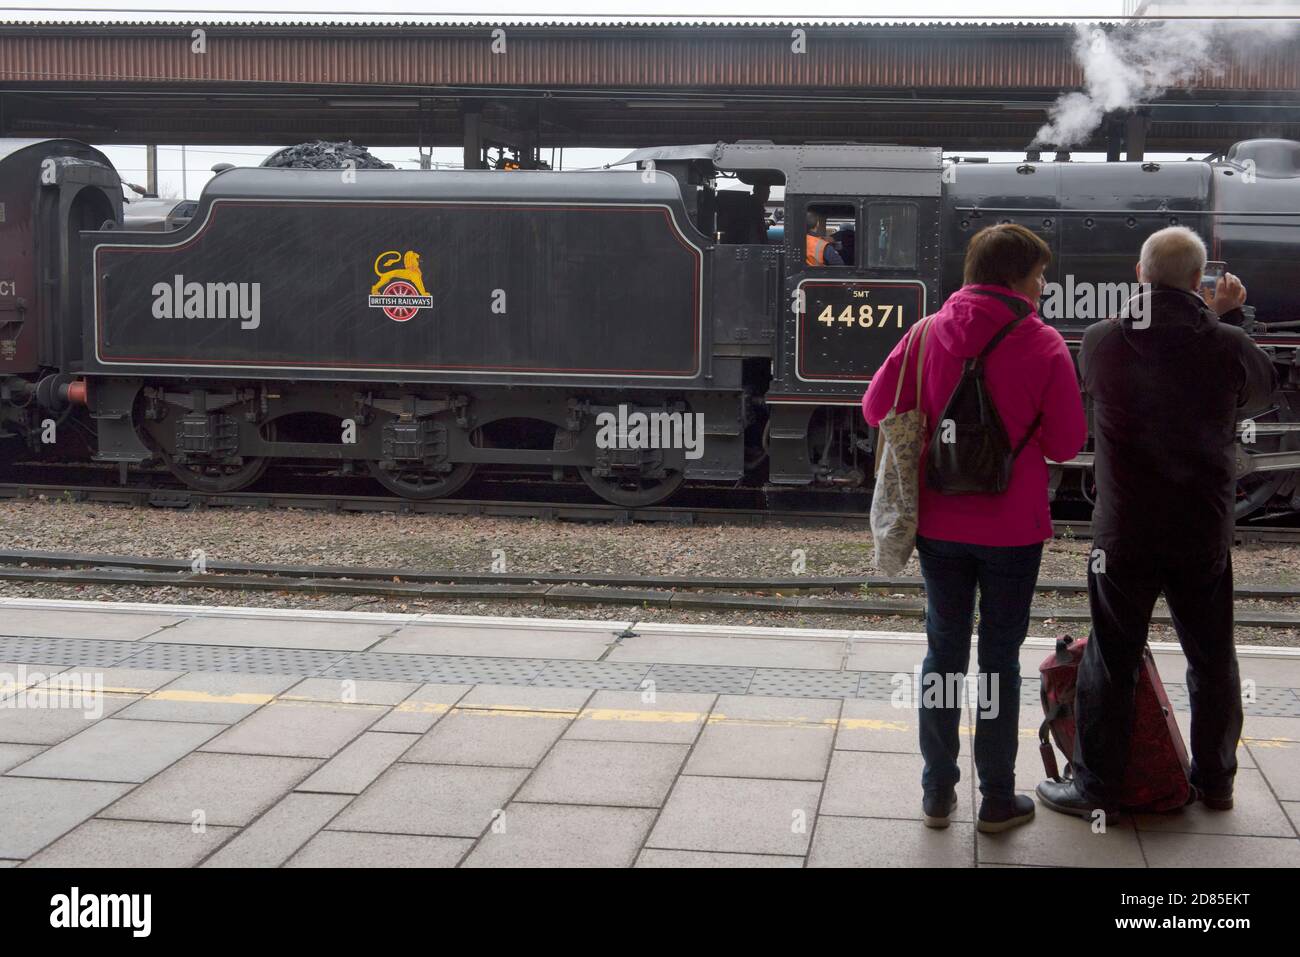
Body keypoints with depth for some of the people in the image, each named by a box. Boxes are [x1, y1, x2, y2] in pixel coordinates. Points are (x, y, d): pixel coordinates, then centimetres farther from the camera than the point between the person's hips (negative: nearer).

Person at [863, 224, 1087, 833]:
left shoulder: (927, 334, -3)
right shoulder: (1044, 345, -12)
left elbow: (876, 408, 1)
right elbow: (1067, 444, -9)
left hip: (939, 524, 3)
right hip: (1012, 528, -3)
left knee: (944, 650, 14)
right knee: (1000, 658, 8)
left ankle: (937, 793, 19)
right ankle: (997, 800, 15)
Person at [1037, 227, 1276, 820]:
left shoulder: (1100, 341, -10)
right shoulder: (1227, 346, -11)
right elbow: (1262, 391, 10)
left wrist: (1212, 319, 15)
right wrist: (1228, 318, 16)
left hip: (1124, 531, -1)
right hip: (1204, 532, 1)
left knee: (1111, 661, 7)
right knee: (1212, 659, 17)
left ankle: (1095, 788, 13)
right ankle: (1215, 781, 30)